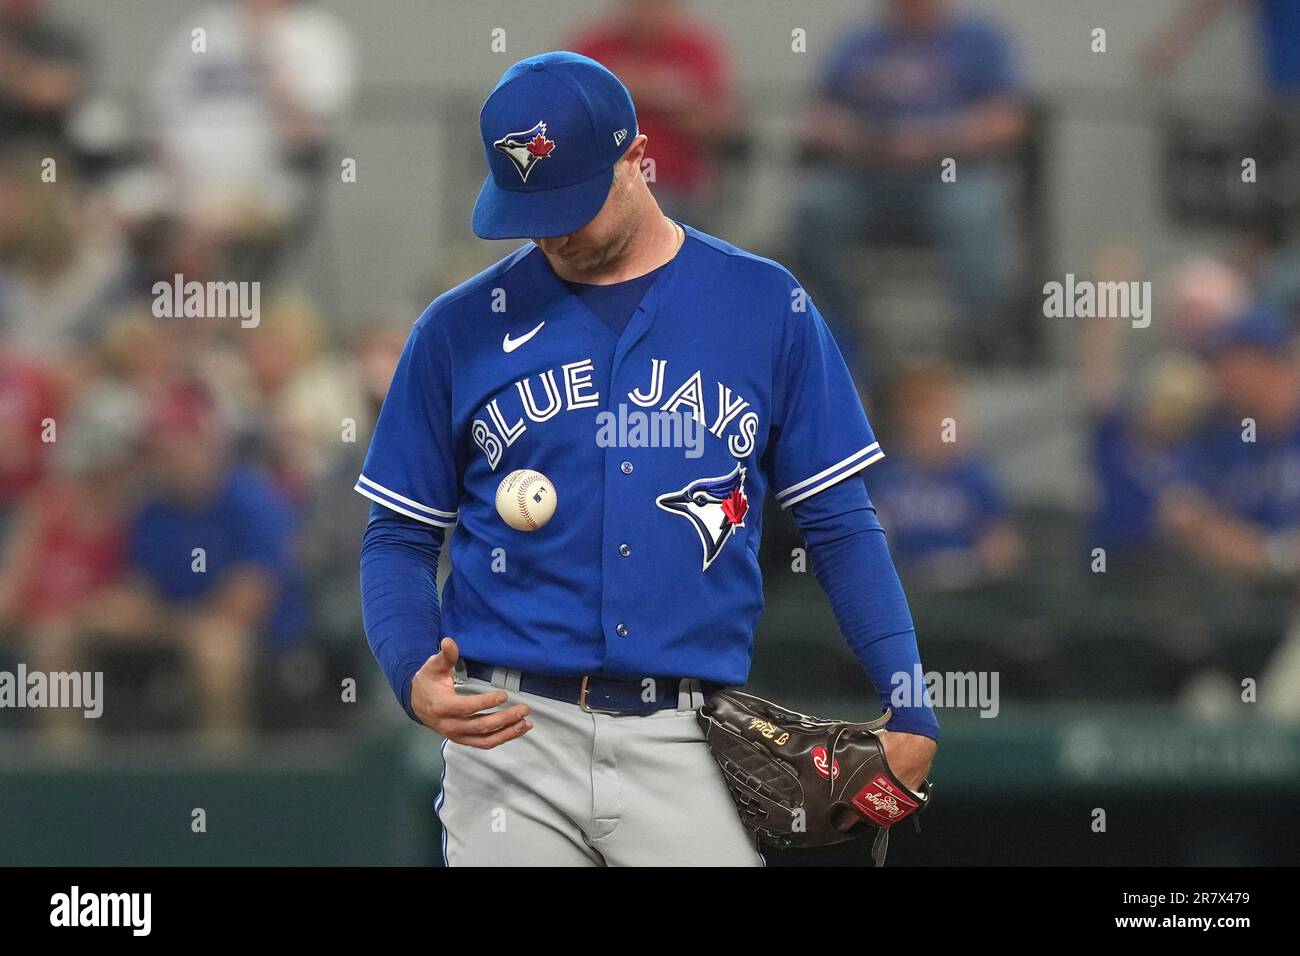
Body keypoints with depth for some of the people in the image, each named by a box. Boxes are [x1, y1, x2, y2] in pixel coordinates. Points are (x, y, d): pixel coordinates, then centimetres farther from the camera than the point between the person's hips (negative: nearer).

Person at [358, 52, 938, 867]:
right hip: (509, 736, 1)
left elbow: (839, 524, 7)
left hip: (685, 741, -1)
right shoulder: (462, 328, 7)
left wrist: (911, 714, -4)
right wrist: (414, 675, -9)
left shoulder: (765, 307, 6)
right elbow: (401, 537, 11)